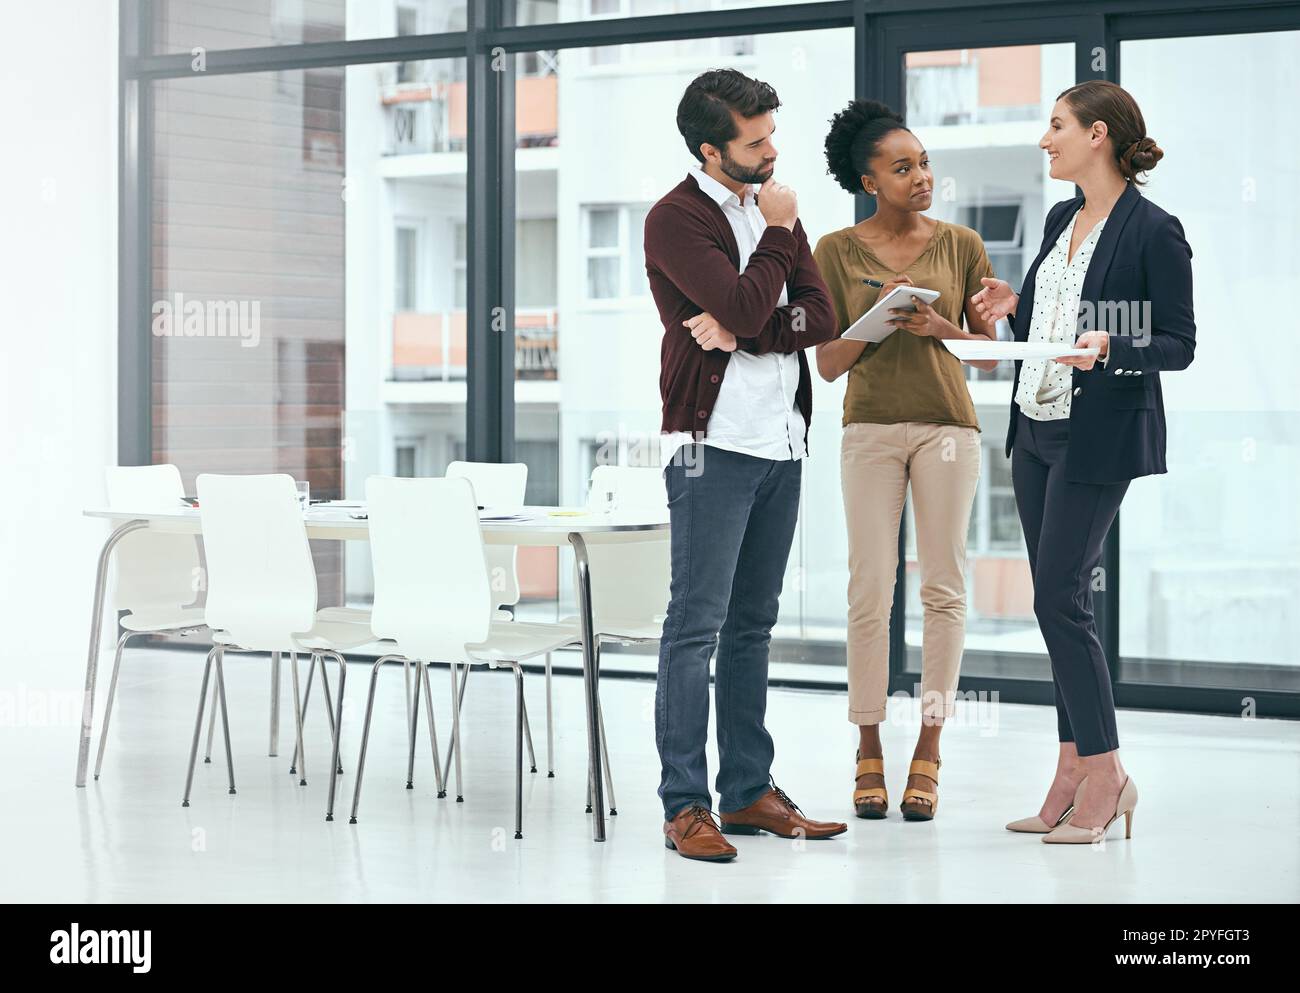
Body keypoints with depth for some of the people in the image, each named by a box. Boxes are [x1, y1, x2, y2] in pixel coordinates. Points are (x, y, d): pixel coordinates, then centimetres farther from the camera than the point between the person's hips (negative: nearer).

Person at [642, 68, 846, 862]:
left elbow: (822, 318, 4)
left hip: (781, 441, 7)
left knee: (752, 625, 11)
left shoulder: (774, 209, 15)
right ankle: (686, 805, -3)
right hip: (714, 443, -7)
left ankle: (749, 791, 16)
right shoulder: (676, 220, -7)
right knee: (697, 625, -6)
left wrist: (740, 333, -11)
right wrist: (778, 234, -6)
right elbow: (745, 306, -19)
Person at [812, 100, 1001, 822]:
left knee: (944, 587, -1)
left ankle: (929, 750, 6)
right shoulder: (838, 252, 3)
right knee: (871, 588, -2)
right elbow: (829, 364, 3)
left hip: (947, 424, 1)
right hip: (872, 429, -1)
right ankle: (870, 749, 7)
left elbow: (991, 351, 8)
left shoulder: (961, 246, 5)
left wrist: (940, 328, -11)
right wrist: (877, 317, -14)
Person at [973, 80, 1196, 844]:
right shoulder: (1061, 221, 12)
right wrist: (1013, 307, 3)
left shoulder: (1154, 230, -11)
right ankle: (1075, 775, 16)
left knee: (1060, 598, -9)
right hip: (1037, 428, 8)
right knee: (1060, 600, 9)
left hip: (1100, 435, -8)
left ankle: (1105, 771, 3)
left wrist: (1107, 346, -27)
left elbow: (1179, 346, -11)